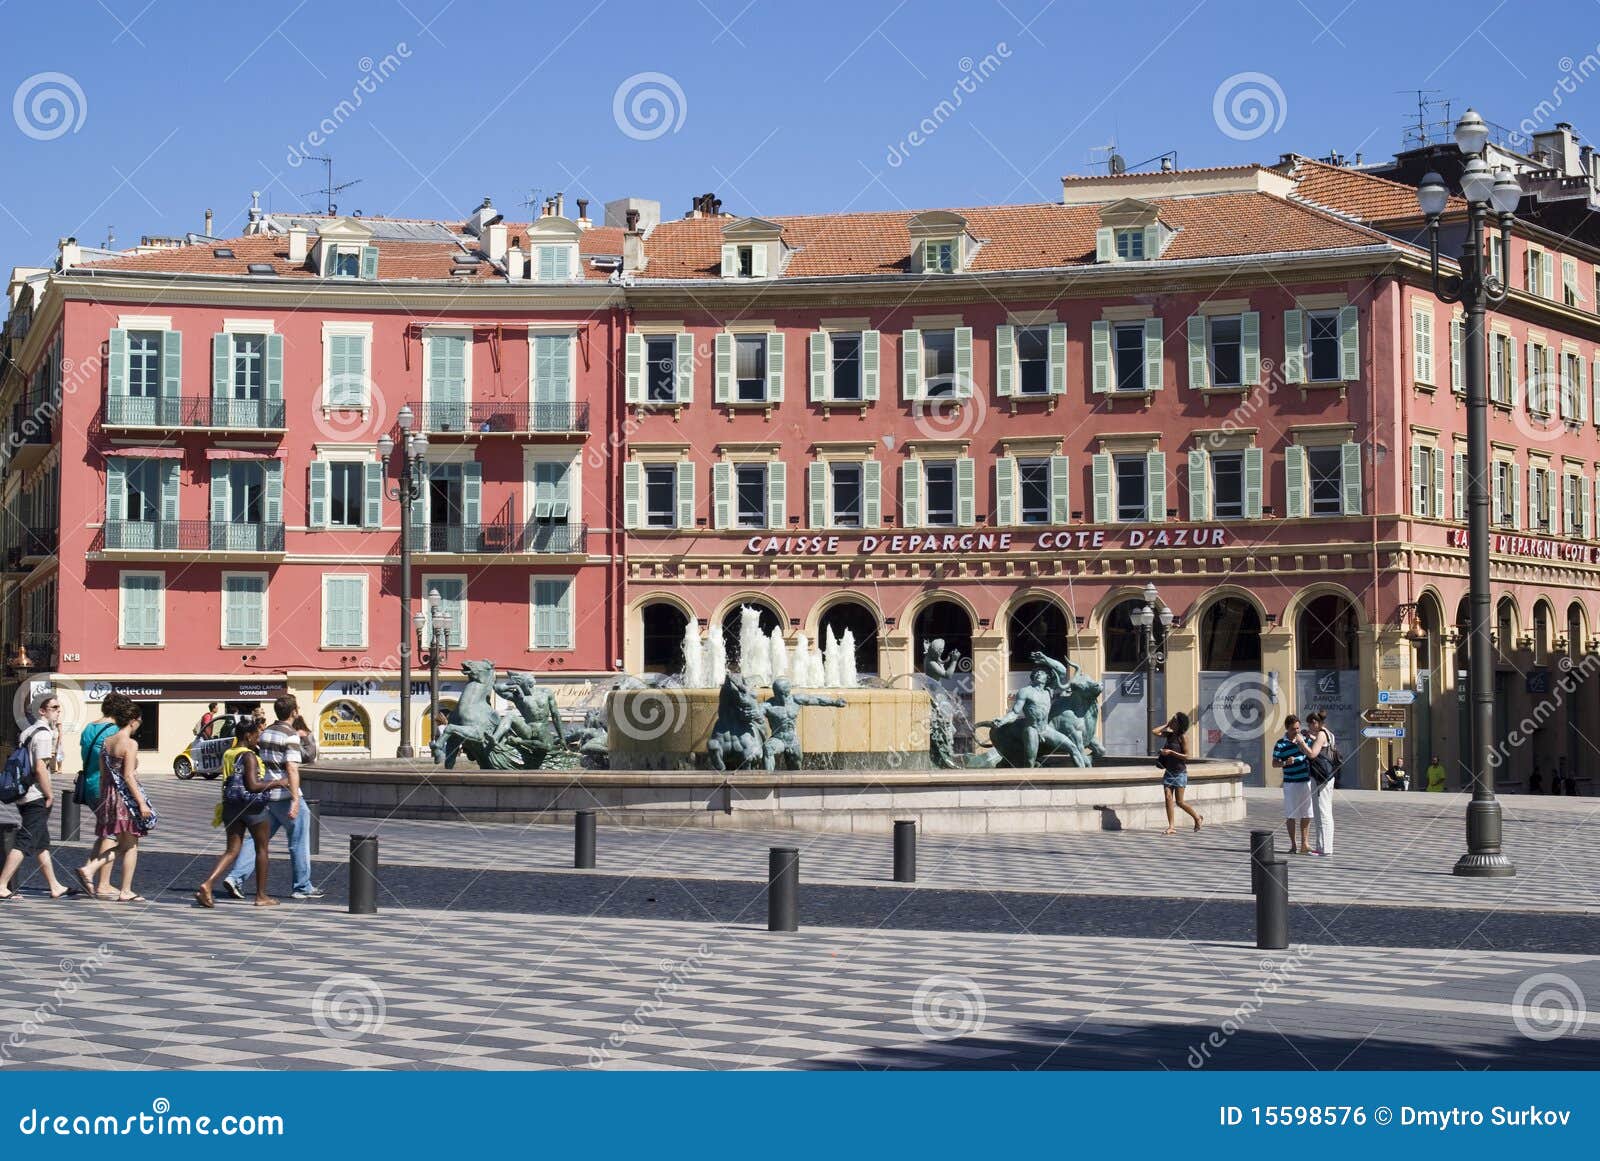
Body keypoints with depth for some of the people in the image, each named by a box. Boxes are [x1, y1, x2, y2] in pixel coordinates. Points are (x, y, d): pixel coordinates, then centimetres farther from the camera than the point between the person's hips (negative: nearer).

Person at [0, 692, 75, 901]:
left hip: (24, 795, 10)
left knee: (42, 843, 15)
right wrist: (50, 795, -13)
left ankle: (54, 886, 22)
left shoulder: (28, 732, 16)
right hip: (37, 797, -10)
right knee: (25, 842, -9)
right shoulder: (44, 733, -13)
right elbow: (40, 768, -21)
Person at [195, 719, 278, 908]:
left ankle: (207, 885, -14)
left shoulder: (228, 754, 10)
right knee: (262, 849, 9)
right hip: (253, 806, -7)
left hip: (231, 805, 7)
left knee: (232, 850, 7)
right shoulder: (249, 756, -15)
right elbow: (253, 785, -22)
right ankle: (261, 896, 15)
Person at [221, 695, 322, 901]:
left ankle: (236, 877, -5)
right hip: (286, 795, -7)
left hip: (266, 794, 7)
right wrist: (295, 800, -25)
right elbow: (292, 769, -22)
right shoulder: (291, 736, -14)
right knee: (299, 843, 5)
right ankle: (303, 887, 12)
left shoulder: (265, 732, 10)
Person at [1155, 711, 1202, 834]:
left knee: (1179, 802, -2)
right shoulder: (1169, 735, 8)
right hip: (1169, 772, 6)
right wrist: (1167, 725, 7)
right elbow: (1155, 732, 13)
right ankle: (1171, 827, 0)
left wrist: (1171, 752, -19)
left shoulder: (1183, 737, -12)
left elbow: (1186, 756, -14)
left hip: (1180, 772, -6)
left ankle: (1198, 817, 21)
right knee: (1168, 799, -2)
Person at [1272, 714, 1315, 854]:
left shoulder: (1304, 738, 6)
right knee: (1291, 815, 2)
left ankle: (1304, 844, 21)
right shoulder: (1280, 744, -6)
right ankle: (1293, 845, 11)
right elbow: (1274, 763, -3)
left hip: (1306, 781, 4)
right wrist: (1285, 763, -22)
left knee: (1306, 814, 9)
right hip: (1291, 783, -4)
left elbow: (1311, 754, 16)